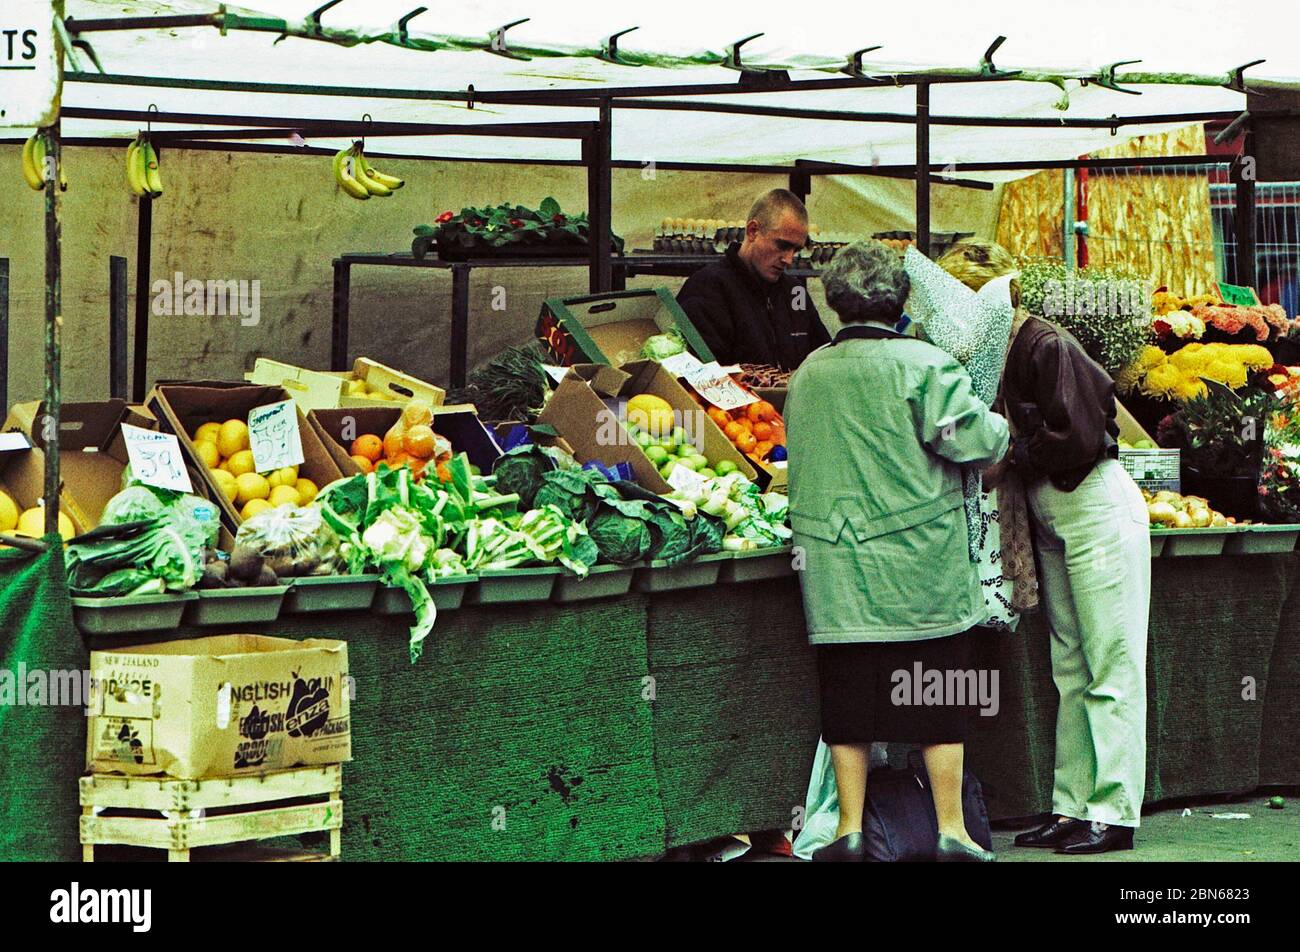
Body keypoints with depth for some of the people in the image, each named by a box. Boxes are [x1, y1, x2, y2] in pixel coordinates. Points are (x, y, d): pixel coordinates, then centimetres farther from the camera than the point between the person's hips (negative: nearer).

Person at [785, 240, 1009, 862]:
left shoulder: (807, 374, 5)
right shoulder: (920, 364, -10)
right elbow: (975, 439, -15)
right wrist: (1000, 429, 6)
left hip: (835, 572, 4)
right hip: (921, 566, -4)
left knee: (849, 695, 8)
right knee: (939, 696, 4)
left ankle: (850, 830, 8)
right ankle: (952, 831, 6)